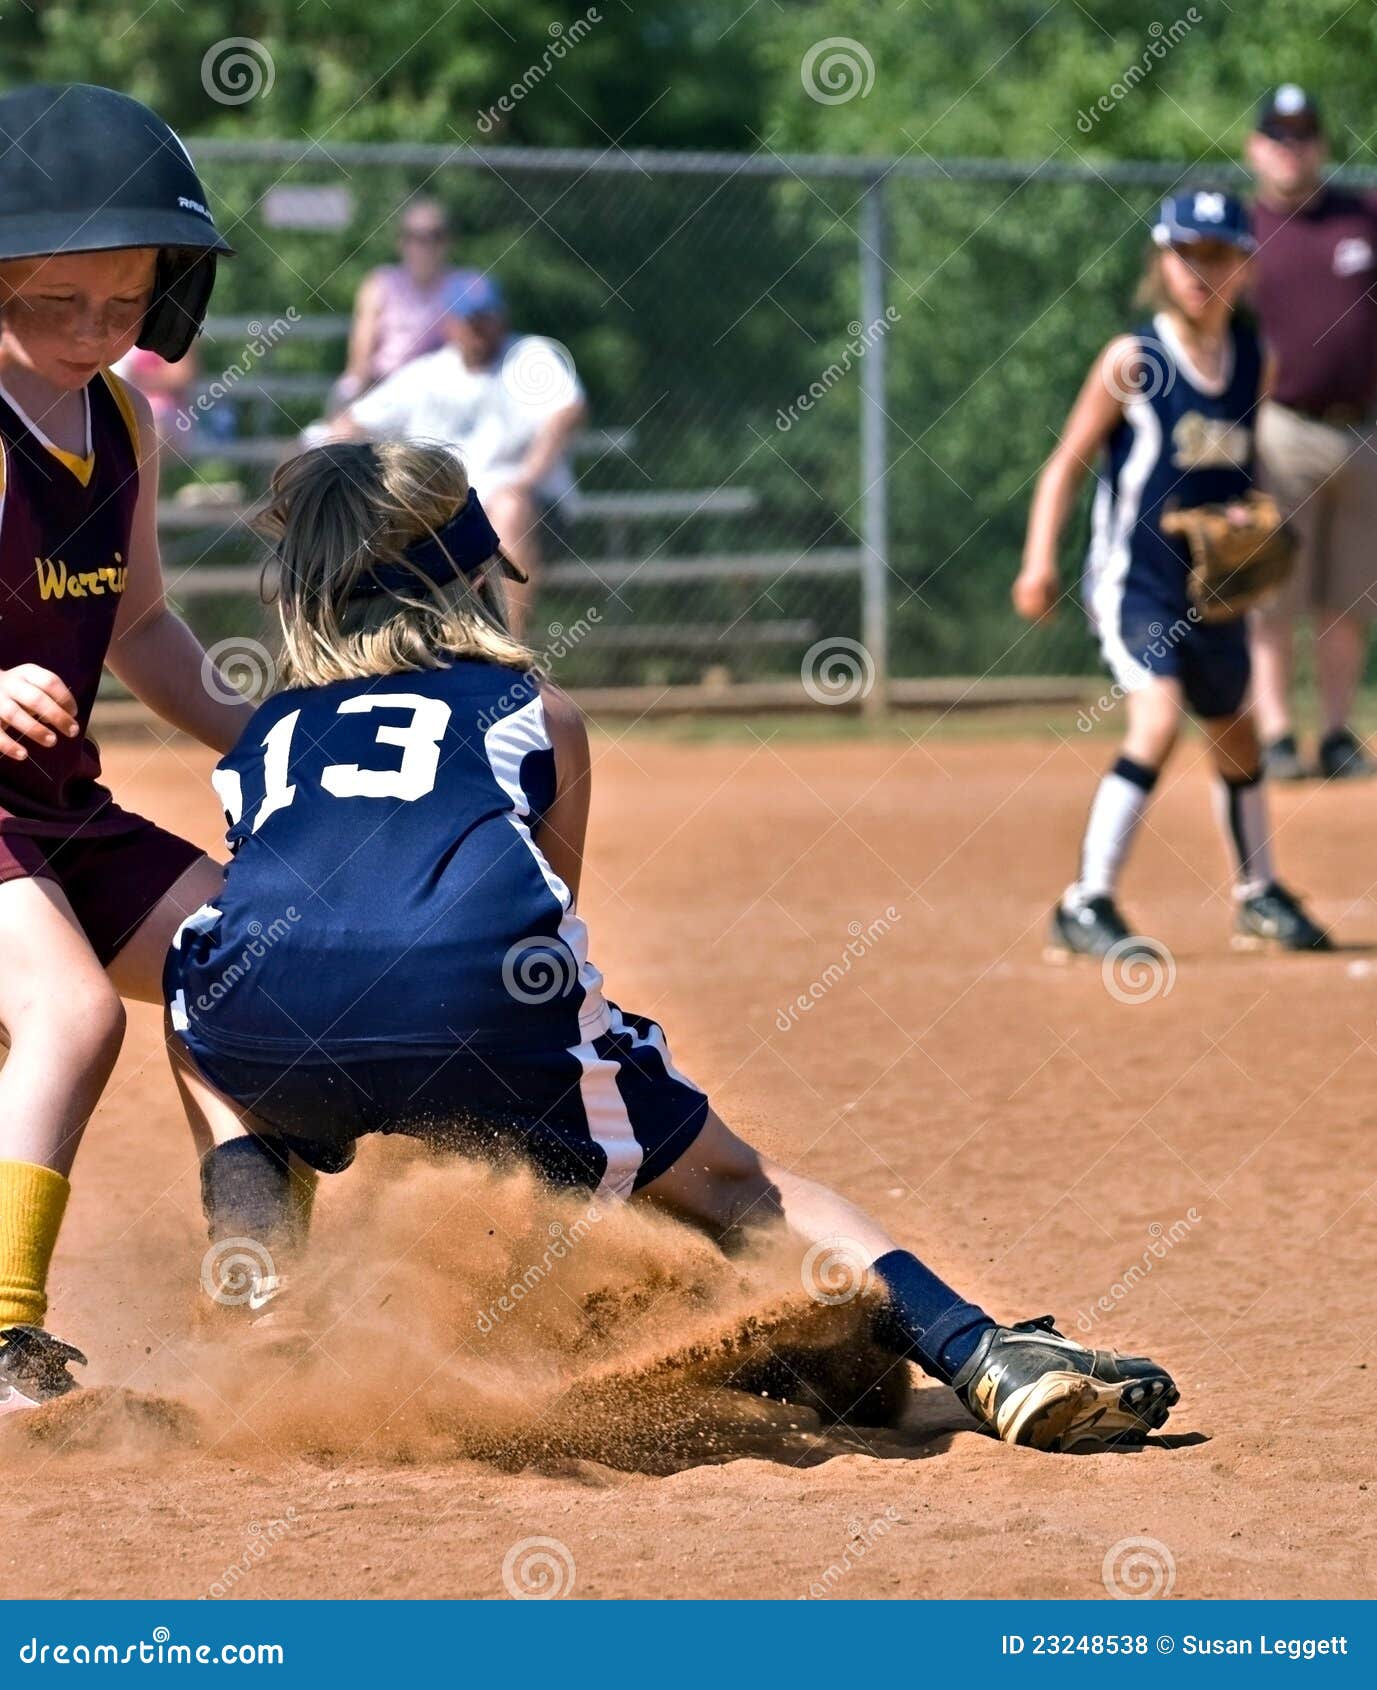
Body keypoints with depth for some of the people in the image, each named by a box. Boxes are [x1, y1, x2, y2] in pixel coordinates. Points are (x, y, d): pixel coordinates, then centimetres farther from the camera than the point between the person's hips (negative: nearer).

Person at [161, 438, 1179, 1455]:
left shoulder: (265, 736, 35)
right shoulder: (538, 713, 30)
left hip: (270, 1028, 1)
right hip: (478, 1008, -1)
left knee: (200, 1016, 37)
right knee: (730, 1182, 17)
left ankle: (260, 1291, 13)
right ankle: (993, 1361, 1)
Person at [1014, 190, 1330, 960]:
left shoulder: (1253, 358, 4)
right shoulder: (1133, 360, -11)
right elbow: (1068, 463, -9)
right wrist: (1040, 563, -19)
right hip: (1136, 578, -6)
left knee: (1235, 734, 18)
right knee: (1159, 717, -23)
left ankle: (1259, 894, 38)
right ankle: (1088, 905, -19)